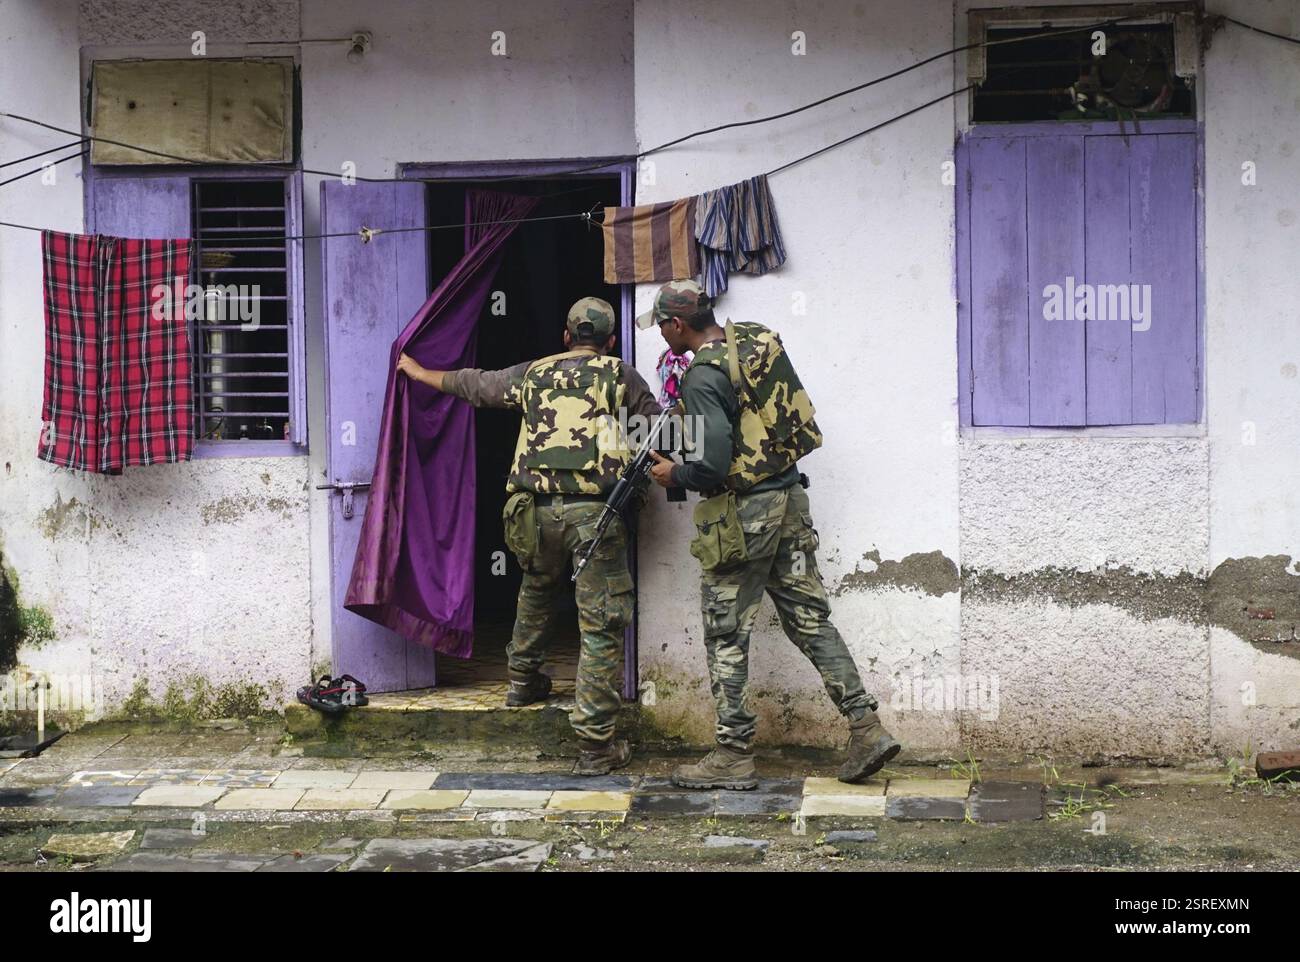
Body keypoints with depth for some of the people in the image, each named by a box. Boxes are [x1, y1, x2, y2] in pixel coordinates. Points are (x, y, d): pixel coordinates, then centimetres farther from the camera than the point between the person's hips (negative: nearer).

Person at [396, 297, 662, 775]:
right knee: (601, 624, -3)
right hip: (595, 508, -4)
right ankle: (595, 744, -6)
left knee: (536, 588, 34)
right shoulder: (622, 376, 9)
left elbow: (469, 383, 31)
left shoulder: (533, 374, 17)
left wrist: (419, 373, 47)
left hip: (538, 508, 4)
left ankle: (523, 679, 49)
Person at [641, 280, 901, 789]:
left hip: (741, 514, -8)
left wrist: (674, 474, -4)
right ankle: (866, 728, 7)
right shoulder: (758, 339, 6)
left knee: (726, 636, 3)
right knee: (810, 620, 11)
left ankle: (734, 755, 9)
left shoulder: (703, 376, -18)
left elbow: (713, 464, -23)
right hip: (790, 500, 8)